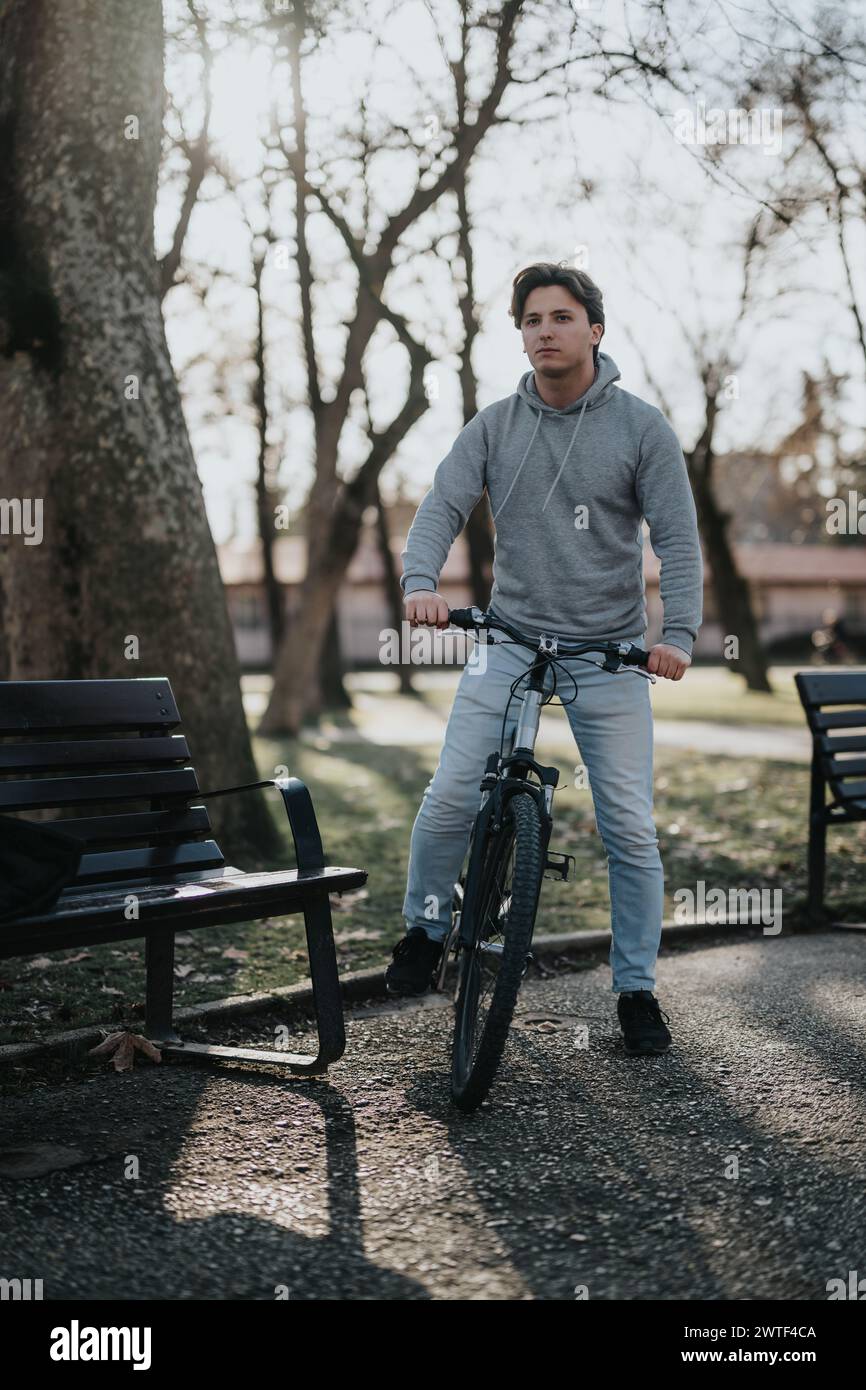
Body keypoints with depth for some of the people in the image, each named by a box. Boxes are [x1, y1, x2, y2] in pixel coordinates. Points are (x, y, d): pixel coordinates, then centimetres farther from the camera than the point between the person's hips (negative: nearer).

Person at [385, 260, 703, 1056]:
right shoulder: (493, 428, 4)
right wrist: (421, 582, -26)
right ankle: (425, 928, 18)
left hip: (609, 654, -1)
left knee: (630, 827, -1)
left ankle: (637, 989, 14)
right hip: (510, 640, 1)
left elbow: (678, 537, -6)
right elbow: (443, 507, -5)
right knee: (450, 798, -9)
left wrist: (679, 634, -20)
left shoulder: (641, 426, -1)